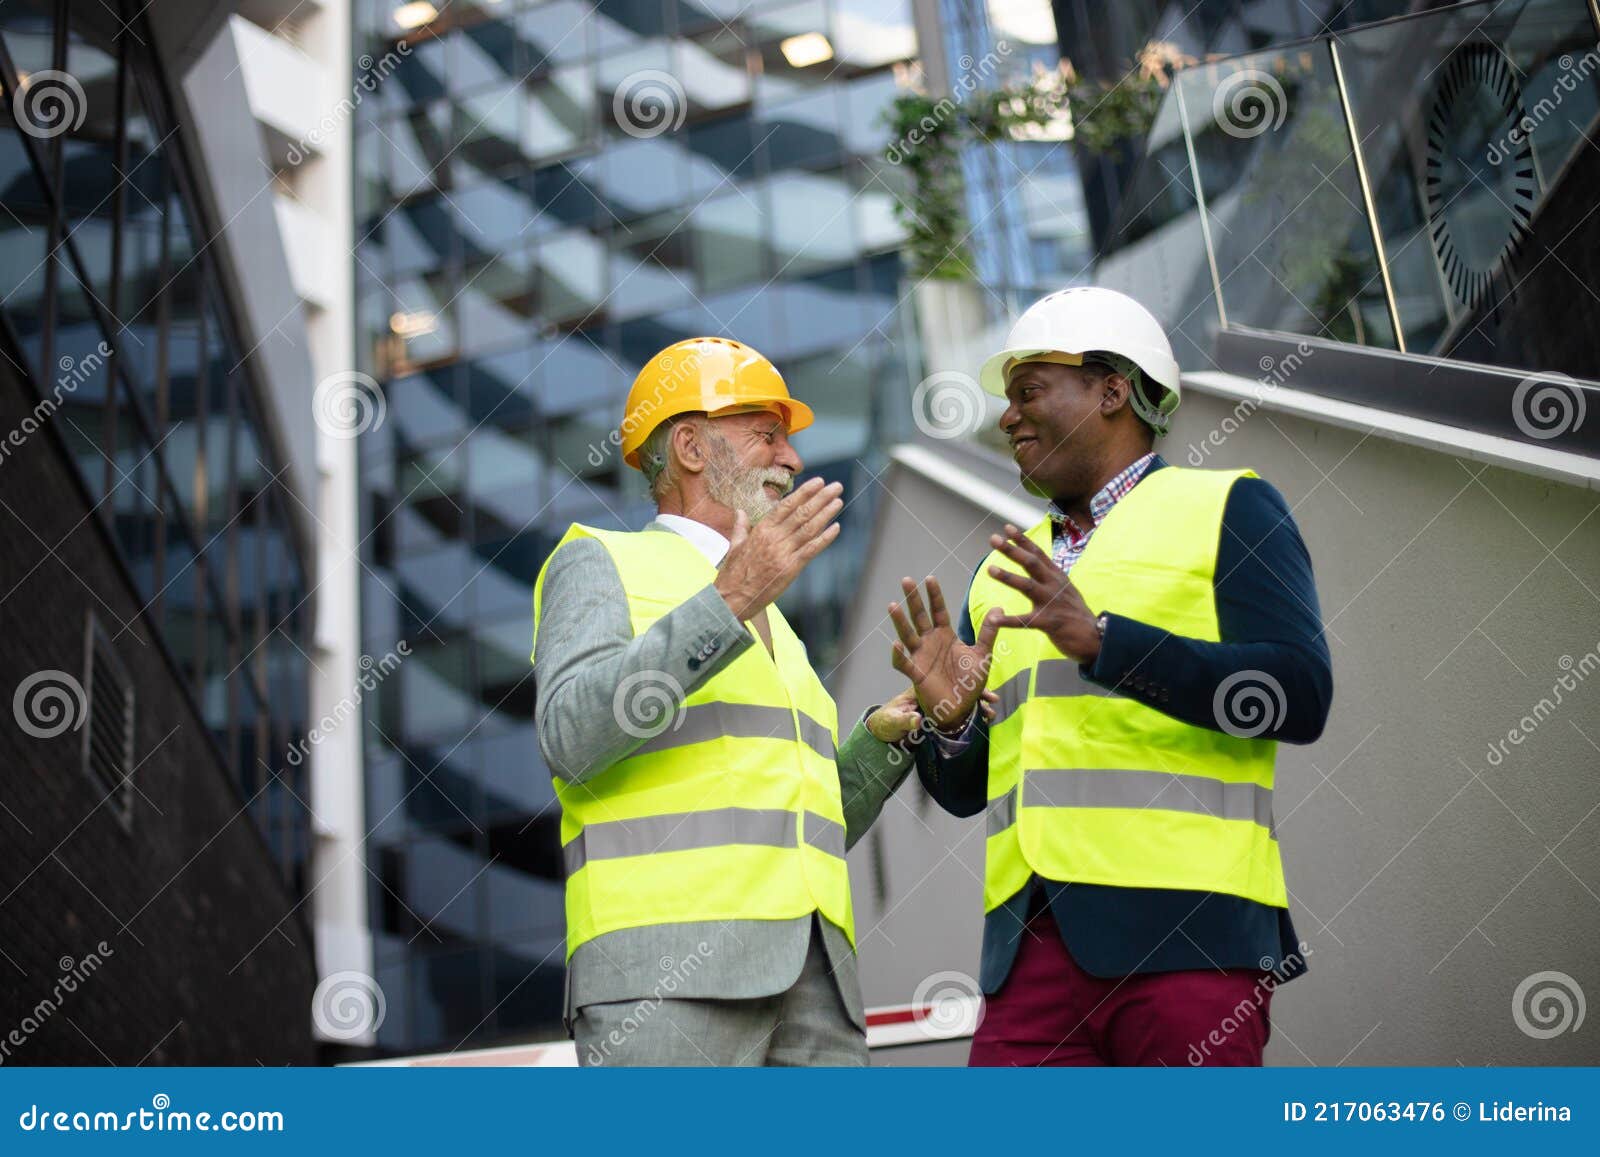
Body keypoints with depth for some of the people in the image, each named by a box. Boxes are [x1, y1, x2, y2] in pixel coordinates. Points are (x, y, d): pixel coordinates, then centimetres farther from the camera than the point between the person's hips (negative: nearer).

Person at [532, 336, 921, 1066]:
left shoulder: (770, 628, 29)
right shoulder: (598, 564, 8)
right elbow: (572, 739, -13)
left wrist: (885, 736, 10)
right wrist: (727, 601, -17)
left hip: (810, 978, 7)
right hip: (663, 968, -7)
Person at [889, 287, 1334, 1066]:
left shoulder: (1226, 509, 7)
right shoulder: (1005, 575, 23)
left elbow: (1301, 696, -8)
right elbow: (965, 790, 23)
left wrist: (1102, 640, -15)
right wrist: (948, 718, -1)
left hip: (1185, 934, -5)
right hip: (1032, 944, 5)